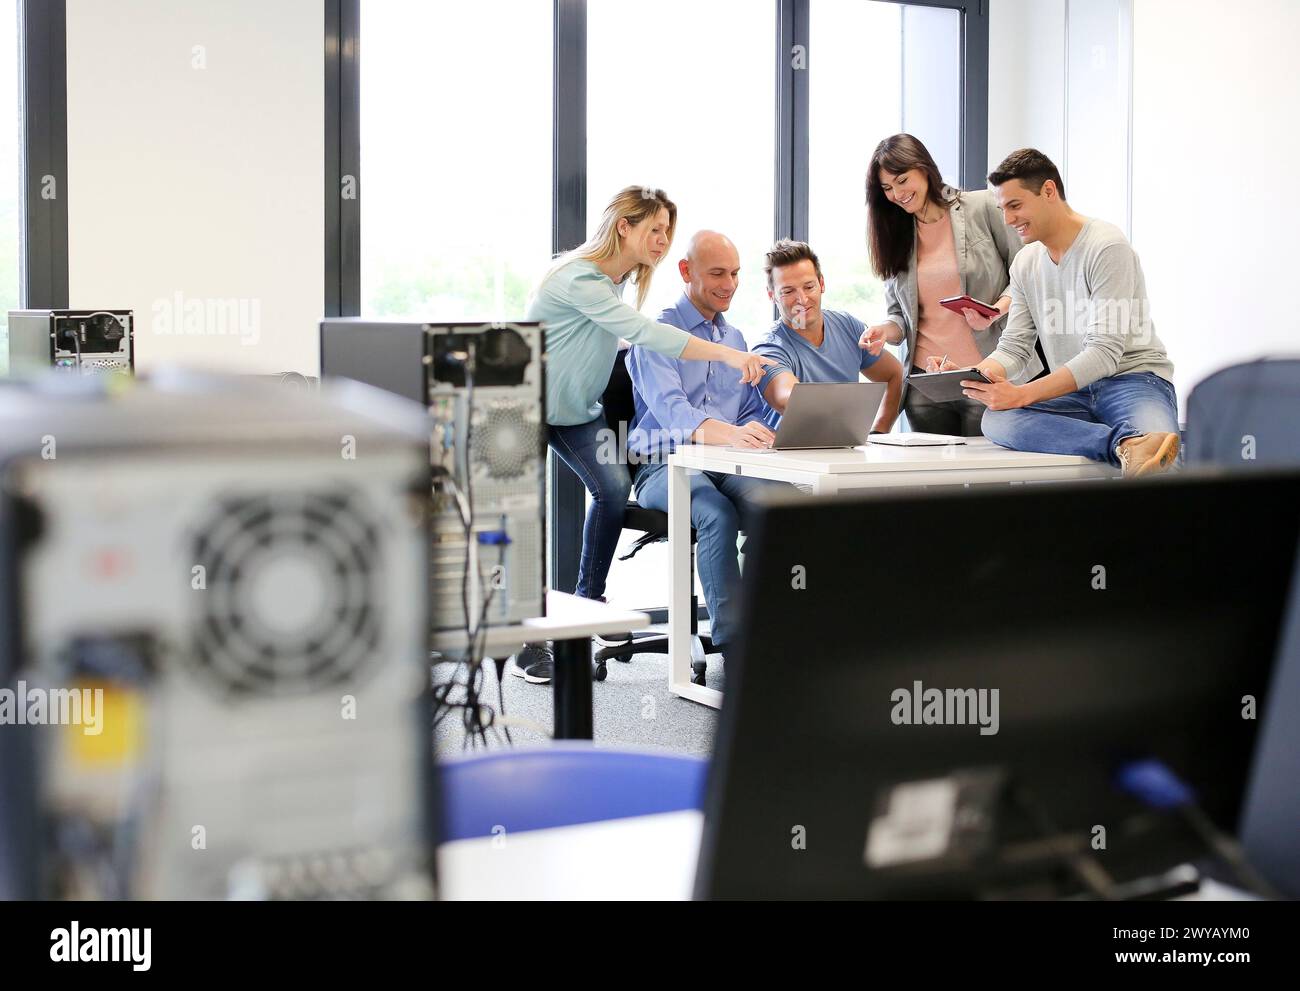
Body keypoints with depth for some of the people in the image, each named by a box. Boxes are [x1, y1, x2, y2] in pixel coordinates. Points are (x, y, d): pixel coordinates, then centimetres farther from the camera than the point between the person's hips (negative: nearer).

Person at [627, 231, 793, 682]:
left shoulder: (734, 338, 23)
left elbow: (750, 411, 24)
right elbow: (667, 404, -18)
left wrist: (759, 433, -4)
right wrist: (725, 432, -39)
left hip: (724, 465, 5)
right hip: (662, 466, -5)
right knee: (718, 514, -37)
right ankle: (732, 649, -36)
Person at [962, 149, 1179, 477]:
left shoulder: (1106, 247, -11)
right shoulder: (1025, 263, 13)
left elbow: (1104, 353, -19)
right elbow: (1013, 348, 11)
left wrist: (1022, 394, -26)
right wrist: (968, 376, -12)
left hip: (1132, 379, -7)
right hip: (1073, 394, 7)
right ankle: (1126, 445, -48)